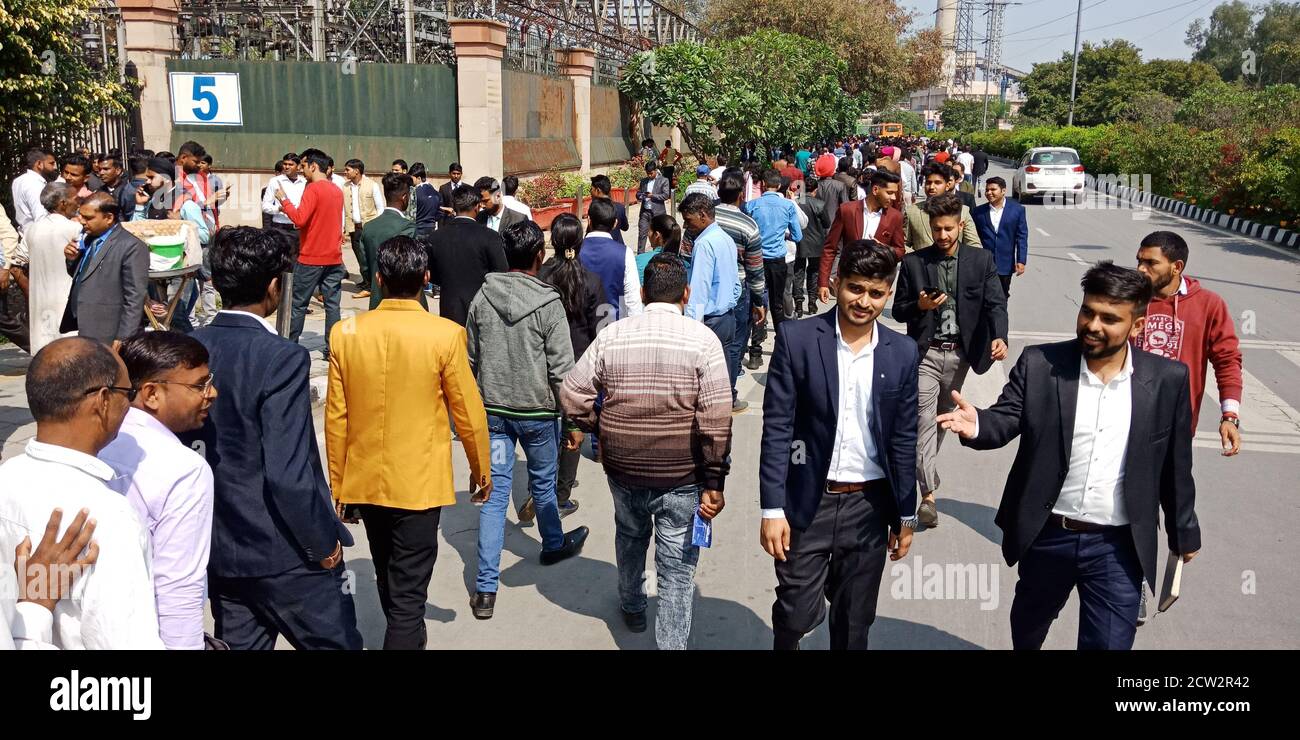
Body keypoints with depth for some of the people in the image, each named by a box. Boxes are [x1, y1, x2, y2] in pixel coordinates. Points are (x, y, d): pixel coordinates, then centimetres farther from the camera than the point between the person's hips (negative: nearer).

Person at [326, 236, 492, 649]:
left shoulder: (346, 333, -7)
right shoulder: (445, 335, -15)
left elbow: (336, 418, -1)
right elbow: (467, 412, -7)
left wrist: (337, 483, 10)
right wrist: (481, 466, 9)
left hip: (365, 481, 5)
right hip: (419, 484, -4)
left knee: (388, 579, 25)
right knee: (409, 591, 4)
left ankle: (410, 637, 49)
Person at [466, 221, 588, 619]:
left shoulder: (483, 298, -3)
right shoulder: (548, 304, -15)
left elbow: (471, 359, 6)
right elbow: (562, 370, -13)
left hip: (492, 410, 3)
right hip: (537, 411, -3)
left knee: (494, 493, 5)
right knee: (543, 484, 19)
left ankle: (485, 589, 3)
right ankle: (554, 545, 46)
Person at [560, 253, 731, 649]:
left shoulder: (611, 335, -4)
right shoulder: (703, 339, -11)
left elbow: (572, 396, -2)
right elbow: (716, 420, -16)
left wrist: (599, 429, 15)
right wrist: (714, 481, -10)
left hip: (623, 468, 4)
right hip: (682, 476, -3)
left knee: (630, 537, 29)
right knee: (677, 568, 8)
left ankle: (632, 608, 51)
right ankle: (671, 643, 14)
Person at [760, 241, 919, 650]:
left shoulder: (902, 353, 1)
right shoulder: (796, 339, -8)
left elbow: (903, 440, 6)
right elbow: (776, 428, -9)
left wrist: (906, 515, 8)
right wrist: (772, 509, -12)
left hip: (870, 508, 3)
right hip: (807, 504, -2)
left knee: (854, 623, 14)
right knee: (796, 614, 5)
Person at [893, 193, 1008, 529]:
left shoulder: (981, 260, 1)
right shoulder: (914, 262, 0)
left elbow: (996, 303, -6)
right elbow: (898, 310, 5)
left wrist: (999, 336, -25)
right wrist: (919, 306, -18)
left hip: (960, 353, 2)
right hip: (926, 353, -2)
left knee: (944, 418, 17)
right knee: (924, 420, -9)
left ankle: (923, 468, 39)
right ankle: (929, 492, -9)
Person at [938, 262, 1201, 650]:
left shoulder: (1167, 379, -6)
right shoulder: (1039, 364, -8)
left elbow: (1175, 465, 2)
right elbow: (1006, 419, -13)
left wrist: (1183, 532, 11)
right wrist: (978, 424, -37)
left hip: (1118, 548, -1)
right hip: (1046, 536, 1)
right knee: (1029, 625, 26)